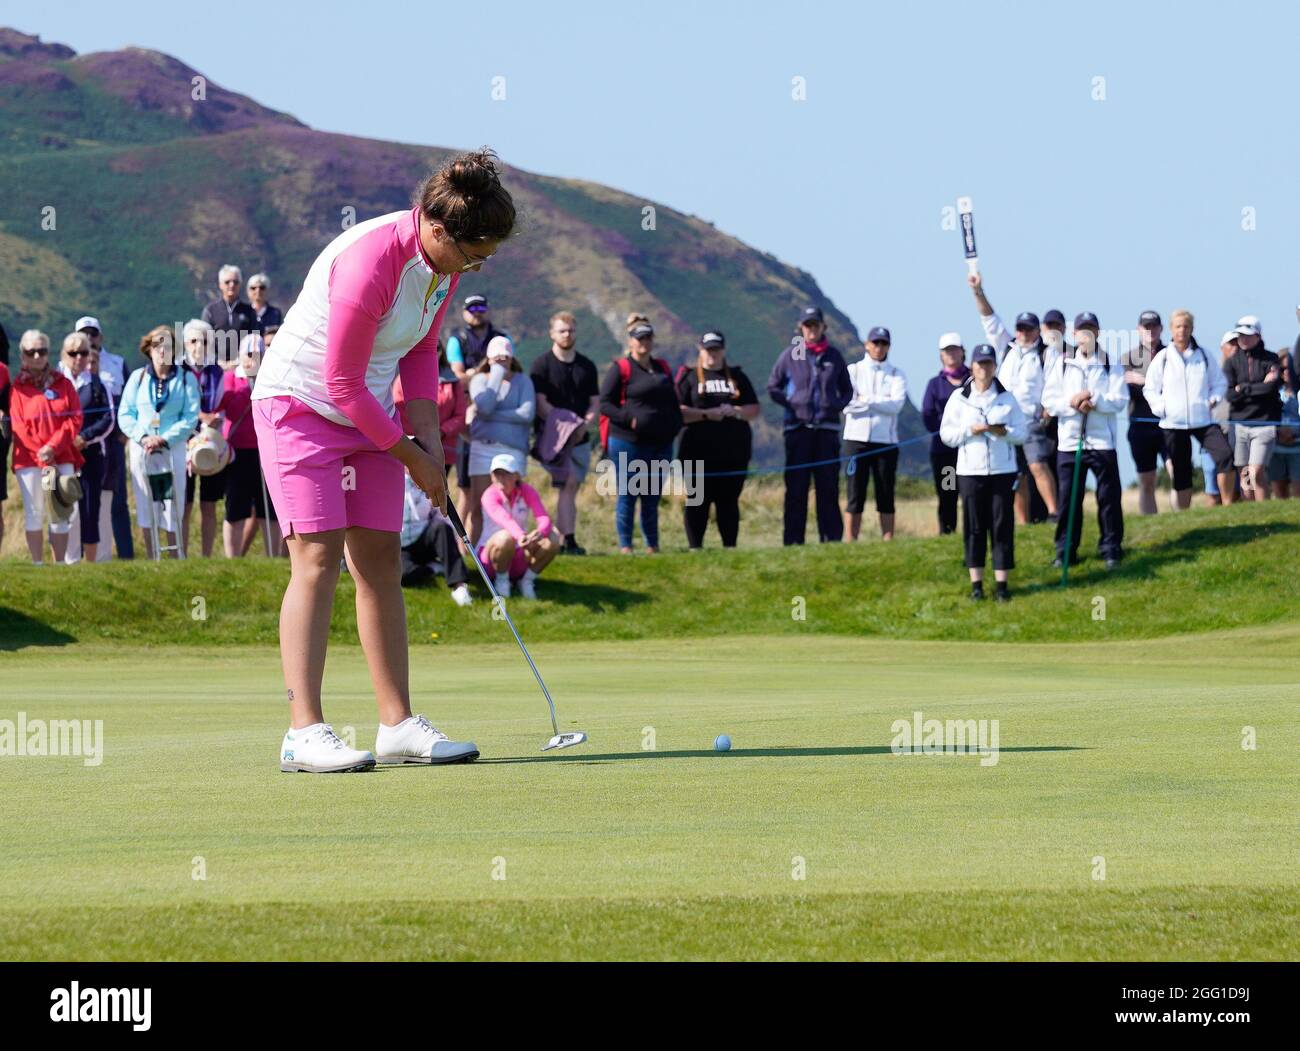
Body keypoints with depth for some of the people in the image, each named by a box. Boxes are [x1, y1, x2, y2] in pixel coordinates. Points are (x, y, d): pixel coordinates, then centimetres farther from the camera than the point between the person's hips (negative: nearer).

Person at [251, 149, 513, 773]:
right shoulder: (369, 264, -30)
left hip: (368, 415, 8)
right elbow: (342, 383, -23)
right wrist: (410, 455, -12)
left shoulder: (445, 260, -3)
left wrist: (428, 436, 0)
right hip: (300, 404, -8)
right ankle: (304, 733, -19)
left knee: (380, 562, 4)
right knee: (317, 559, -16)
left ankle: (398, 725, 5)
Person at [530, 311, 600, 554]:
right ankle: (568, 540, -21)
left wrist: (584, 425, -8)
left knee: (571, 488, 5)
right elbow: (540, 404, -8)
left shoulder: (587, 366, 13)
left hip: (581, 438, 5)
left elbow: (595, 403, 11)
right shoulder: (542, 364, -1)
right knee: (568, 484, -17)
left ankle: (559, 538, 9)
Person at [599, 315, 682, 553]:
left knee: (652, 498, 9)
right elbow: (605, 404, -7)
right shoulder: (620, 369, -2)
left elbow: (673, 403, 24)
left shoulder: (663, 368, 16)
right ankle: (625, 546, 1)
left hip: (660, 444, 5)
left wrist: (675, 426, 6)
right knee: (627, 495, -3)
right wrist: (629, 418, -19)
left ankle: (652, 546, 15)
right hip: (628, 443, -5)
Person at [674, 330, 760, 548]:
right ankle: (695, 546, -1)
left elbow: (754, 410, 12)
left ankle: (730, 546, 5)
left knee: (729, 501, 2)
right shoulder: (689, 377, 8)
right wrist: (706, 414, -14)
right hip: (699, 452, -2)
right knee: (698, 501, -3)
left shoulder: (737, 377, 17)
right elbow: (678, 411, -3)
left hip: (734, 452, 2)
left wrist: (734, 411, -8)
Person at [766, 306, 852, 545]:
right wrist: (791, 403, -3)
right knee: (796, 488, -2)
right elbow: (773, 387, 10)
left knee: (828, 488, 3)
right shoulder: (790, 355, 4)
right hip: (797, 427, -2)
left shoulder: (834, 356, 9)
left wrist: (837, 405, 0)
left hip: (827, 428, 2)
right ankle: (793, 541, 0)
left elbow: (847, 390, 19)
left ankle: (832, 538, 6)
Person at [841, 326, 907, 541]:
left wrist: (866, 401, -12)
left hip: (886, 441, 1)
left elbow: (897, 404, -8)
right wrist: (883, 403, -10)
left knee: (886, 496, 2)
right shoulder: (853, 370, 9)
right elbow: (845, 403, -6)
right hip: (856, 439, -1)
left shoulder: (896, 375, 9)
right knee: (854, 497, -3)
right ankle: (849, 545, -3)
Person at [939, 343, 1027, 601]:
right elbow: (946, 434, 3)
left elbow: (1023, 432, 6)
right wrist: (970, 430, -12)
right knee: (974, 527, 0)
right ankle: (976, 584, 5)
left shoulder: (1007, 398, 7)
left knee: (1003, 526, -2)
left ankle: (1002, 583, 1)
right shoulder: (959, 398, 6)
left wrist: (1005, 432, -14)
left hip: (1003, 471, 0)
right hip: (970, 471, 0)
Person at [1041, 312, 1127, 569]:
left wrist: (1095, 400, -18)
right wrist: (1071, 402, -15)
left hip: (1102, 440, -1)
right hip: (1069, 440, 1)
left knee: (1109, 497, 0)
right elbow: (1049, 400, 1)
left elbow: (1120, 400, -5)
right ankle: (1065, 551, 9)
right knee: (1068, 499, 3)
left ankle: (1111, 548, 8)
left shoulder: (1110, 364, 3)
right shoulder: (1061, 362, 7)